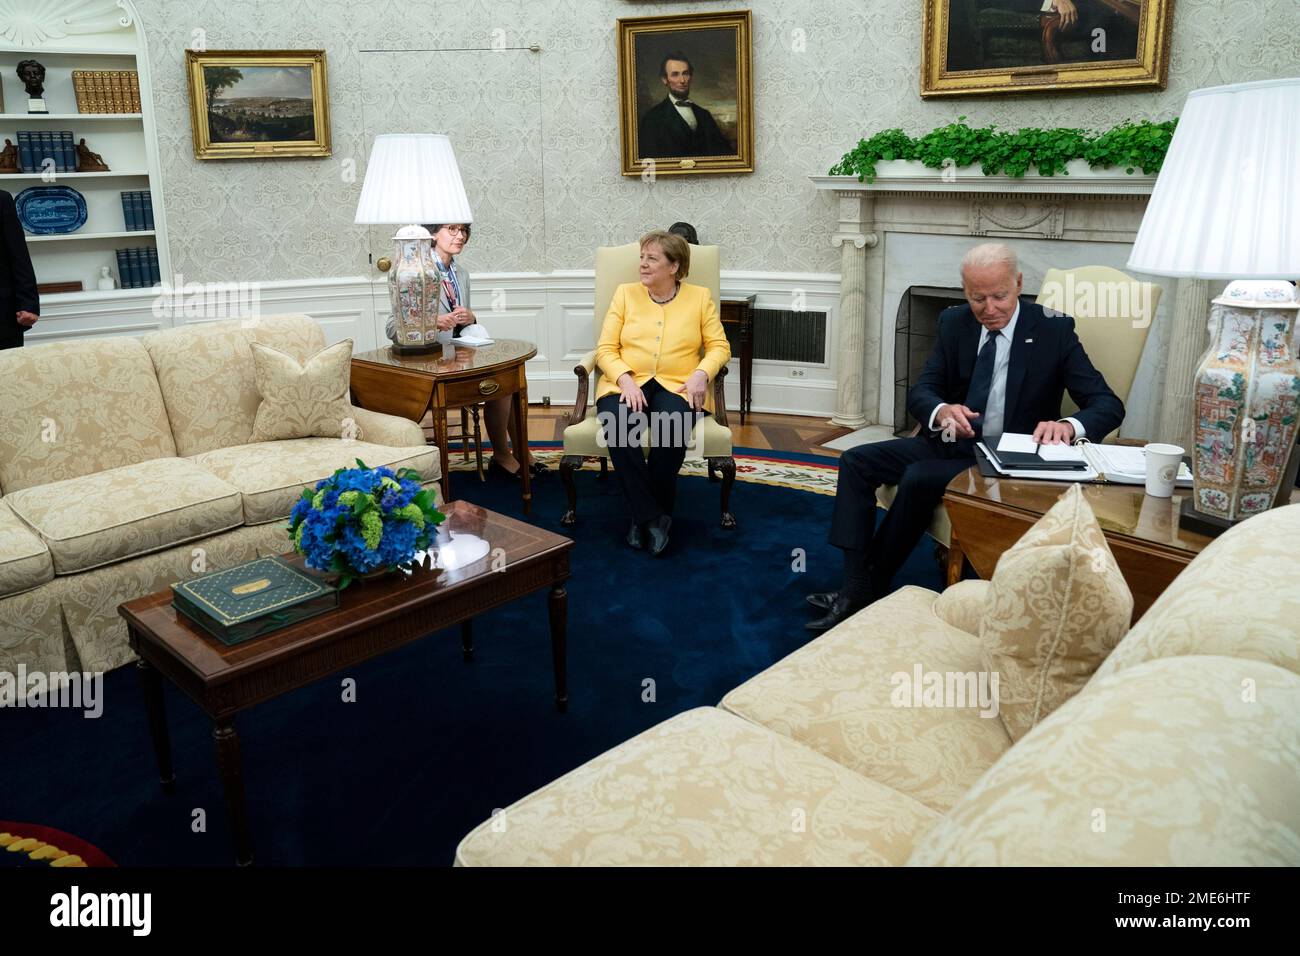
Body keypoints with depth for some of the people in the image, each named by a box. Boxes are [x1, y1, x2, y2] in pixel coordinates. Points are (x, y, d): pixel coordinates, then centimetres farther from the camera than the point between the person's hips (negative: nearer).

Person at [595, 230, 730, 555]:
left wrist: (702, 373, -11)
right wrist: (625, 380, -12)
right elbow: (606, 349, 6)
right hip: (626, 384, 1)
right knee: (618, 426, -35)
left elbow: (719, 346, 10)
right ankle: (652, 516, -24)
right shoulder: (625, 293, 13)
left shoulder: (700, 297, 13)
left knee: (672, 428, -36)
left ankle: (643, 516, -17)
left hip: (676, 386, 0)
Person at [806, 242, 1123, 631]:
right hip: (950, 442, 6)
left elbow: (1109, 404, -13)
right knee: (856, 461, -10)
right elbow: (920, 391, 1)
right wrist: (942, 410, -25)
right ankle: (855, 587, -16)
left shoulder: (1053, 330, -9)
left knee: (918, 478, -30)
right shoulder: (954, 323, 2)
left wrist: (1069, 425, -37)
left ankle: (870, 588, -14)